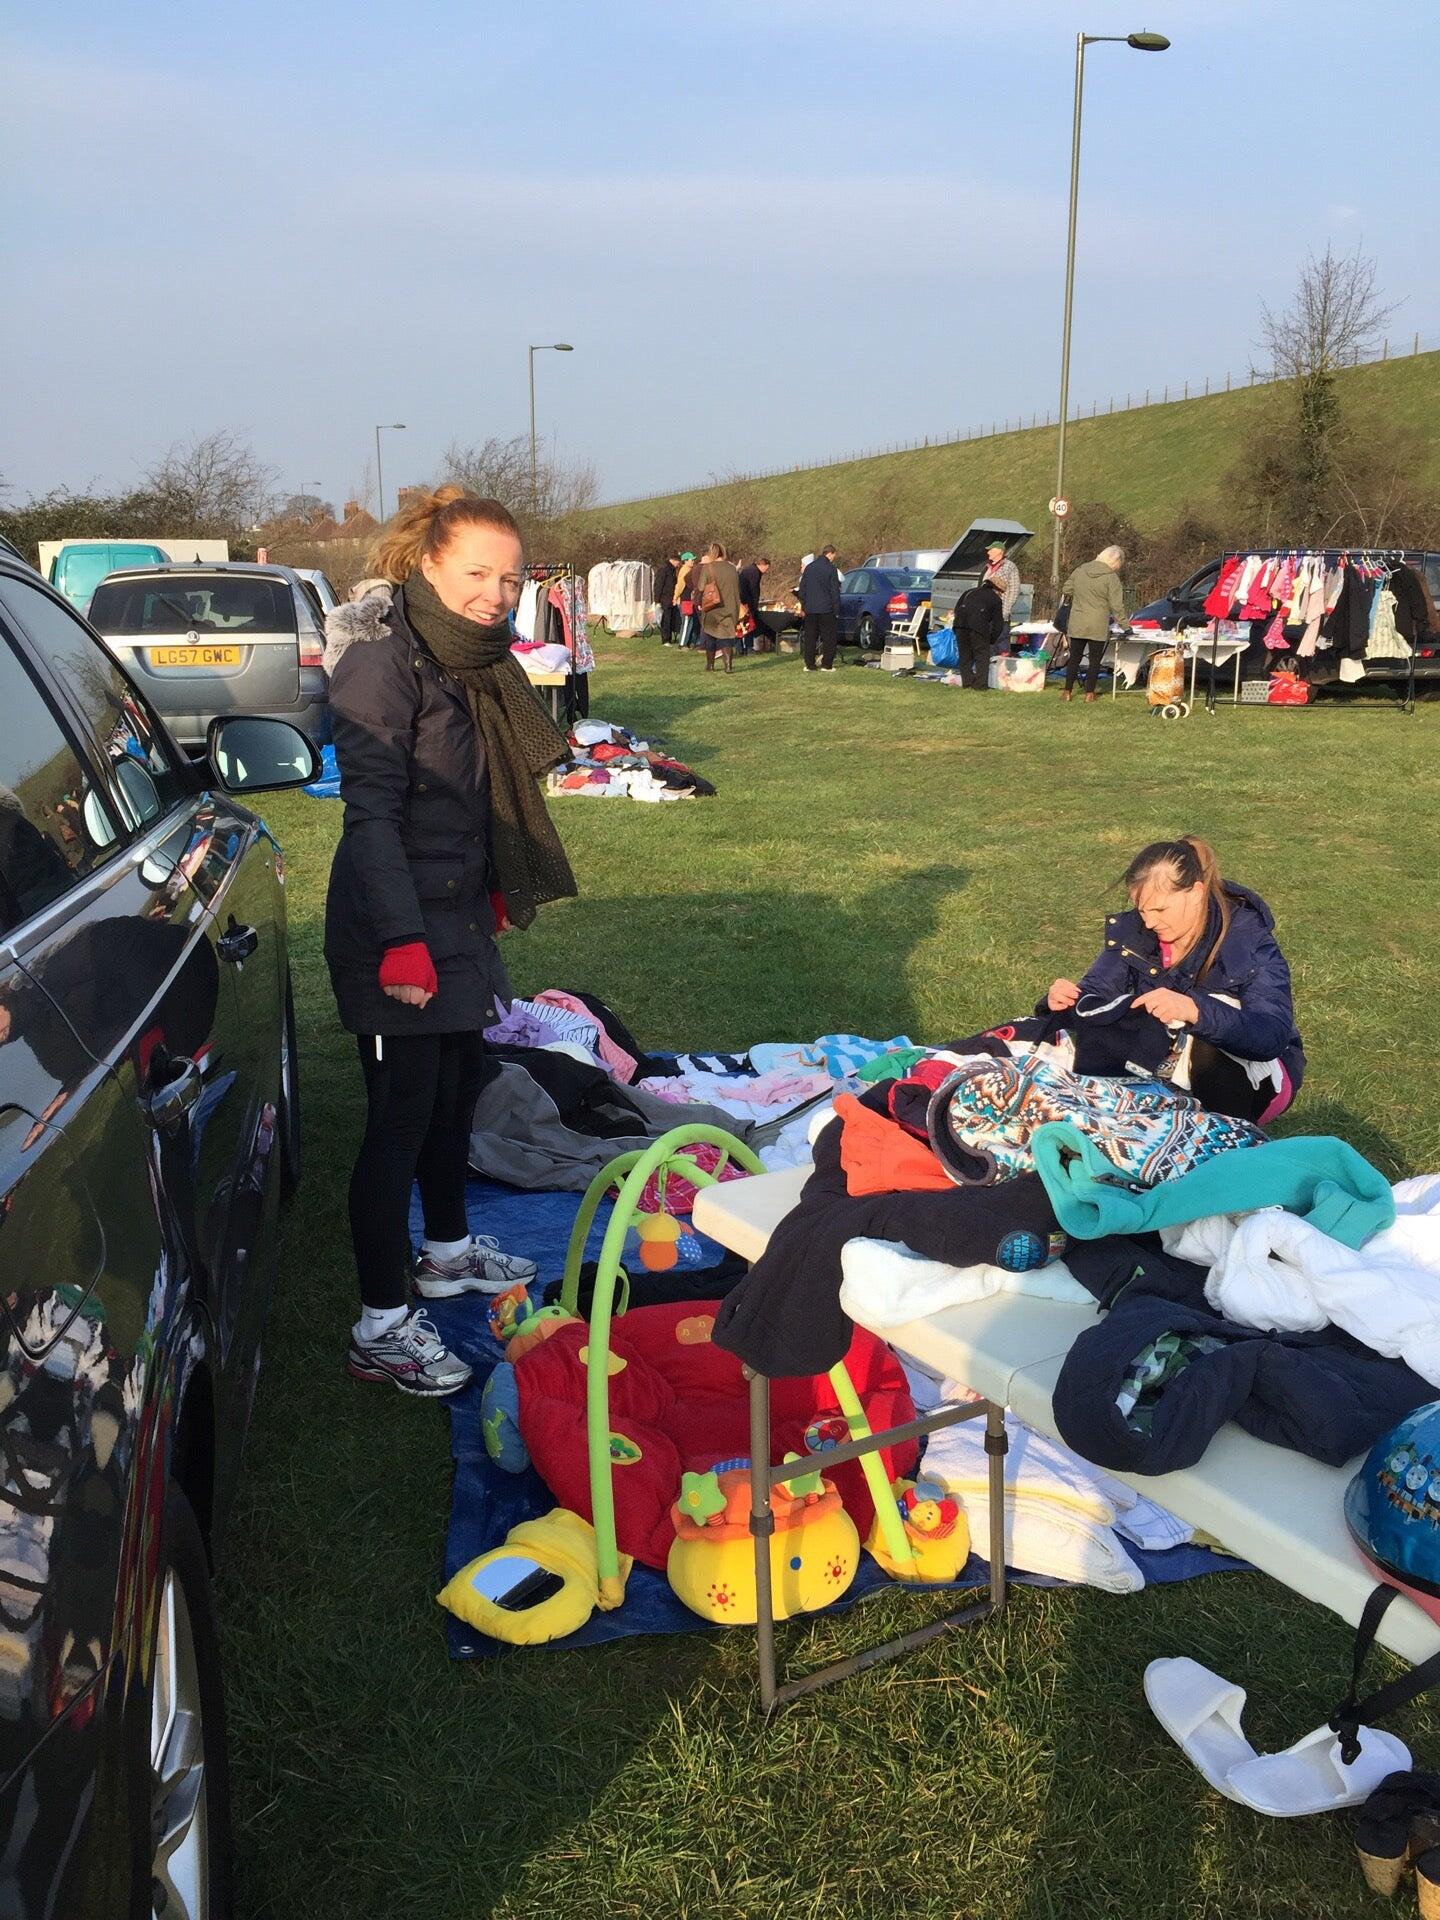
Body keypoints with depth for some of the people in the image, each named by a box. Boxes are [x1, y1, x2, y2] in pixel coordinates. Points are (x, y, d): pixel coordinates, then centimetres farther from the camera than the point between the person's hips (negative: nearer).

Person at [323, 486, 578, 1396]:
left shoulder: (477, 662, 9)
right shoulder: (385, 660, -17)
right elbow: (370, 809, -23)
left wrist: (495, 888, 21)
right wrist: (401, 939, -27)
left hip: (458, 917, 9)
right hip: (397, 925, -9)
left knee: (459, 1086, 20)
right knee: (403, 1114, -4)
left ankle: (448, 1250, 41)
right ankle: (382, 1328, 7)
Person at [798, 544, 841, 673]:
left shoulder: (809, 568, 8)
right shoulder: (831, 569, -7)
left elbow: (802, 588, 11)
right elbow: (835, 591, -7)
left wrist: (803, 606, 18)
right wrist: (836, 610, -2)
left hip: (810, 609, 4)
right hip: (826, 609, -4)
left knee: (810, 637, 9)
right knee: (829, 637, 4)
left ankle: (809, 665, 8)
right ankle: (826, 665, 1)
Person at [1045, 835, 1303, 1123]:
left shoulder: (1248, 938, -24)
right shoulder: (1133, 930, -9)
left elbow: (1274, 1035, -36)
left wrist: (1195, 1010, -53)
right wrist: (1066, 999, -32)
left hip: (1254, 1077, -3)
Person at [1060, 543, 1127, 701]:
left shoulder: (1080, 570, 5)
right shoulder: (1111, 577, -10)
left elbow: (1066, 592, 10)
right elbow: (1116, 605, -10)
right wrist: (1124, 625, -2)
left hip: (1077, 625, 4)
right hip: (1098, 627, -4)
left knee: (1074, 658, 11)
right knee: (1095, 660, 6)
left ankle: (1067, 691, 10)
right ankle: (1089, 693, 7)